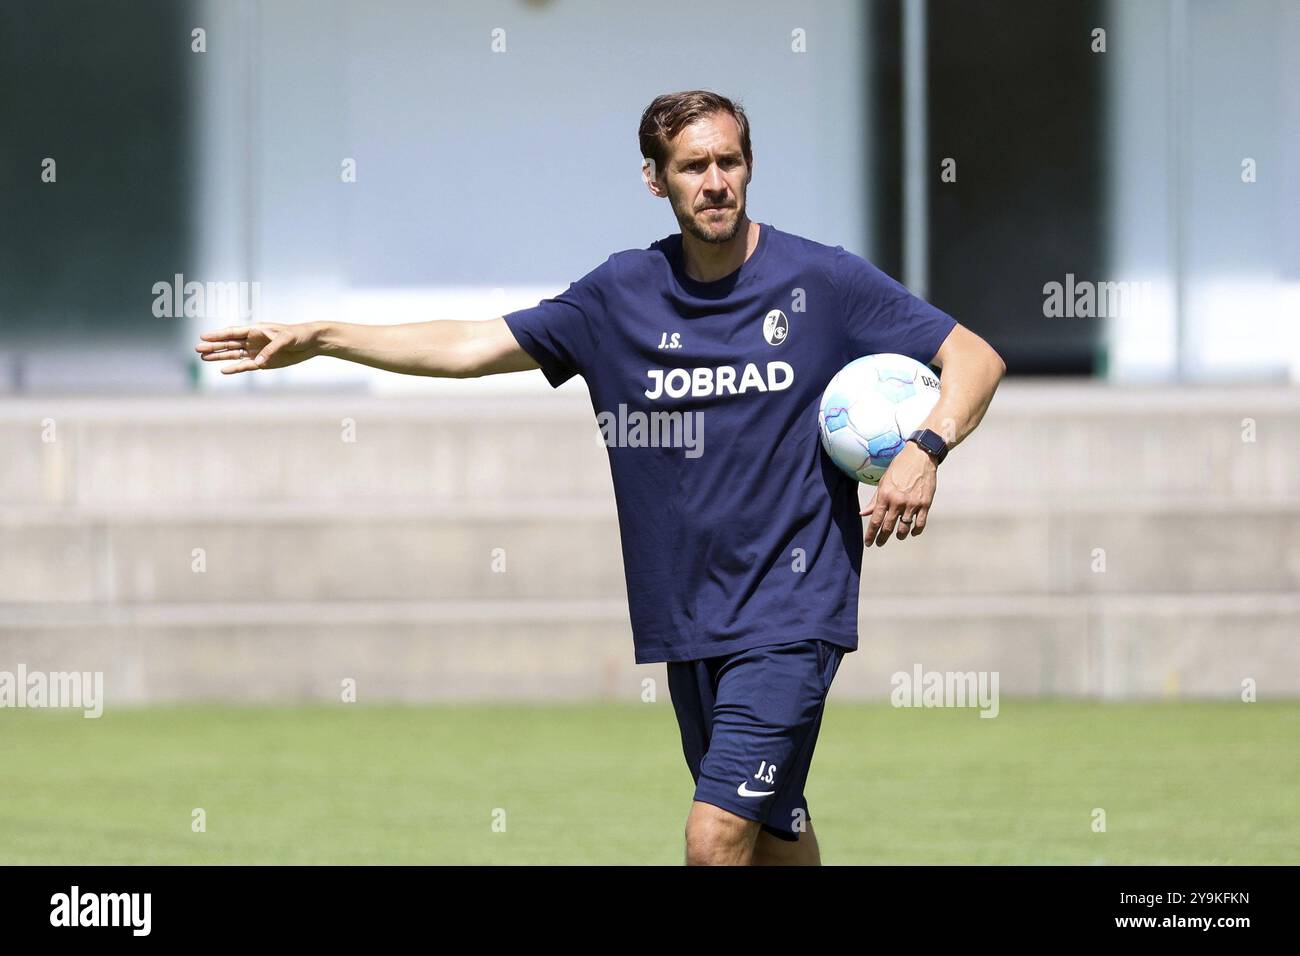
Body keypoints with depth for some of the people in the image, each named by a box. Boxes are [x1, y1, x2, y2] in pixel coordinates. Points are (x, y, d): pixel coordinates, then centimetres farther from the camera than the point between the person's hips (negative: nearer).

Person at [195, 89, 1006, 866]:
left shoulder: (824, 281, -4)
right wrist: (316, 339, 2)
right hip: (688, 619, 5)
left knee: (716, 834, -16)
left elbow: (976, 357, -1)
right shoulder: (624, 294, 6)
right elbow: (473, 346, 8)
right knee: (774, 838, 12)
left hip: (790, 611, -5)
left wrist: (925, 450, -19)